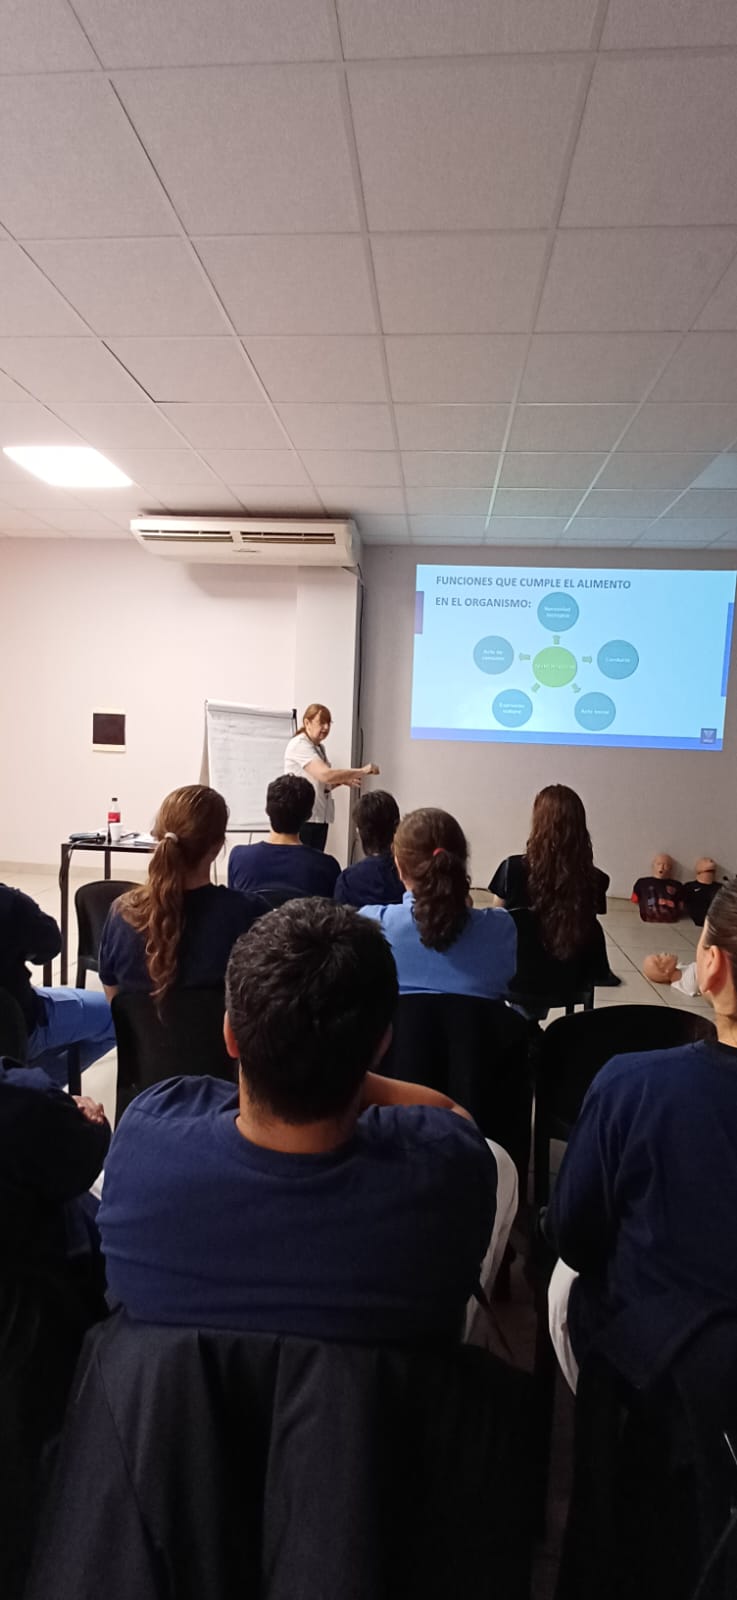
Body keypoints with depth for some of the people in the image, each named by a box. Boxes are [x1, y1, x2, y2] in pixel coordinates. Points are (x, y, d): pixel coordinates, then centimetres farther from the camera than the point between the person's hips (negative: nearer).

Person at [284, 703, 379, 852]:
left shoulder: (320, 747, 14)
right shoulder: (299, 745, -13)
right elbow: (324, 774, -26)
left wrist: (344, 780, 1)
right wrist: (362, 771, -23)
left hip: (320, 817, 8)